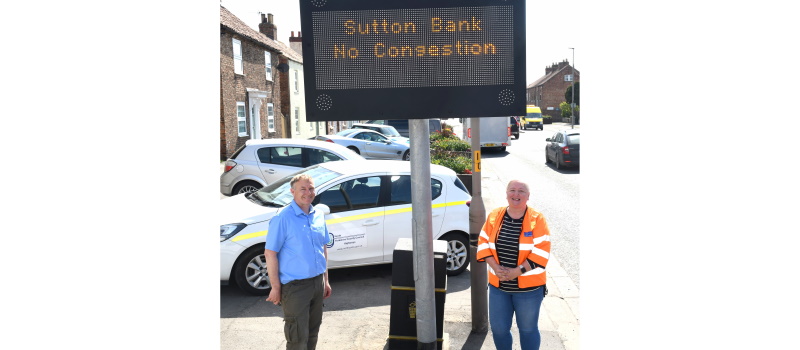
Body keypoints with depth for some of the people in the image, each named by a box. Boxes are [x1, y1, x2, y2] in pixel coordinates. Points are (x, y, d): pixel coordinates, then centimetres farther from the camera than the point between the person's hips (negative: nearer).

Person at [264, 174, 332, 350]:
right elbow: (270, 253, -14)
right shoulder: (283, 218, -14)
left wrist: (325, 280, 13)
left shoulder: (319, 215, 6)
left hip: (317, 282, 6)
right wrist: (275, 287, -14)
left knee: (313, 332, 18)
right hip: (295, 287, -6)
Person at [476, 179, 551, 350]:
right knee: (498, 328, 12)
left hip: (528, 287, -3)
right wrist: (496, 267, -14)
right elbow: (483, 242, 0)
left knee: (528, 328, 12)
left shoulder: (537, 219, -8)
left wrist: (517, 271, -20)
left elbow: (542, 251, -15)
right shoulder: (494, 216, 1)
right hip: (498, 285, 3)